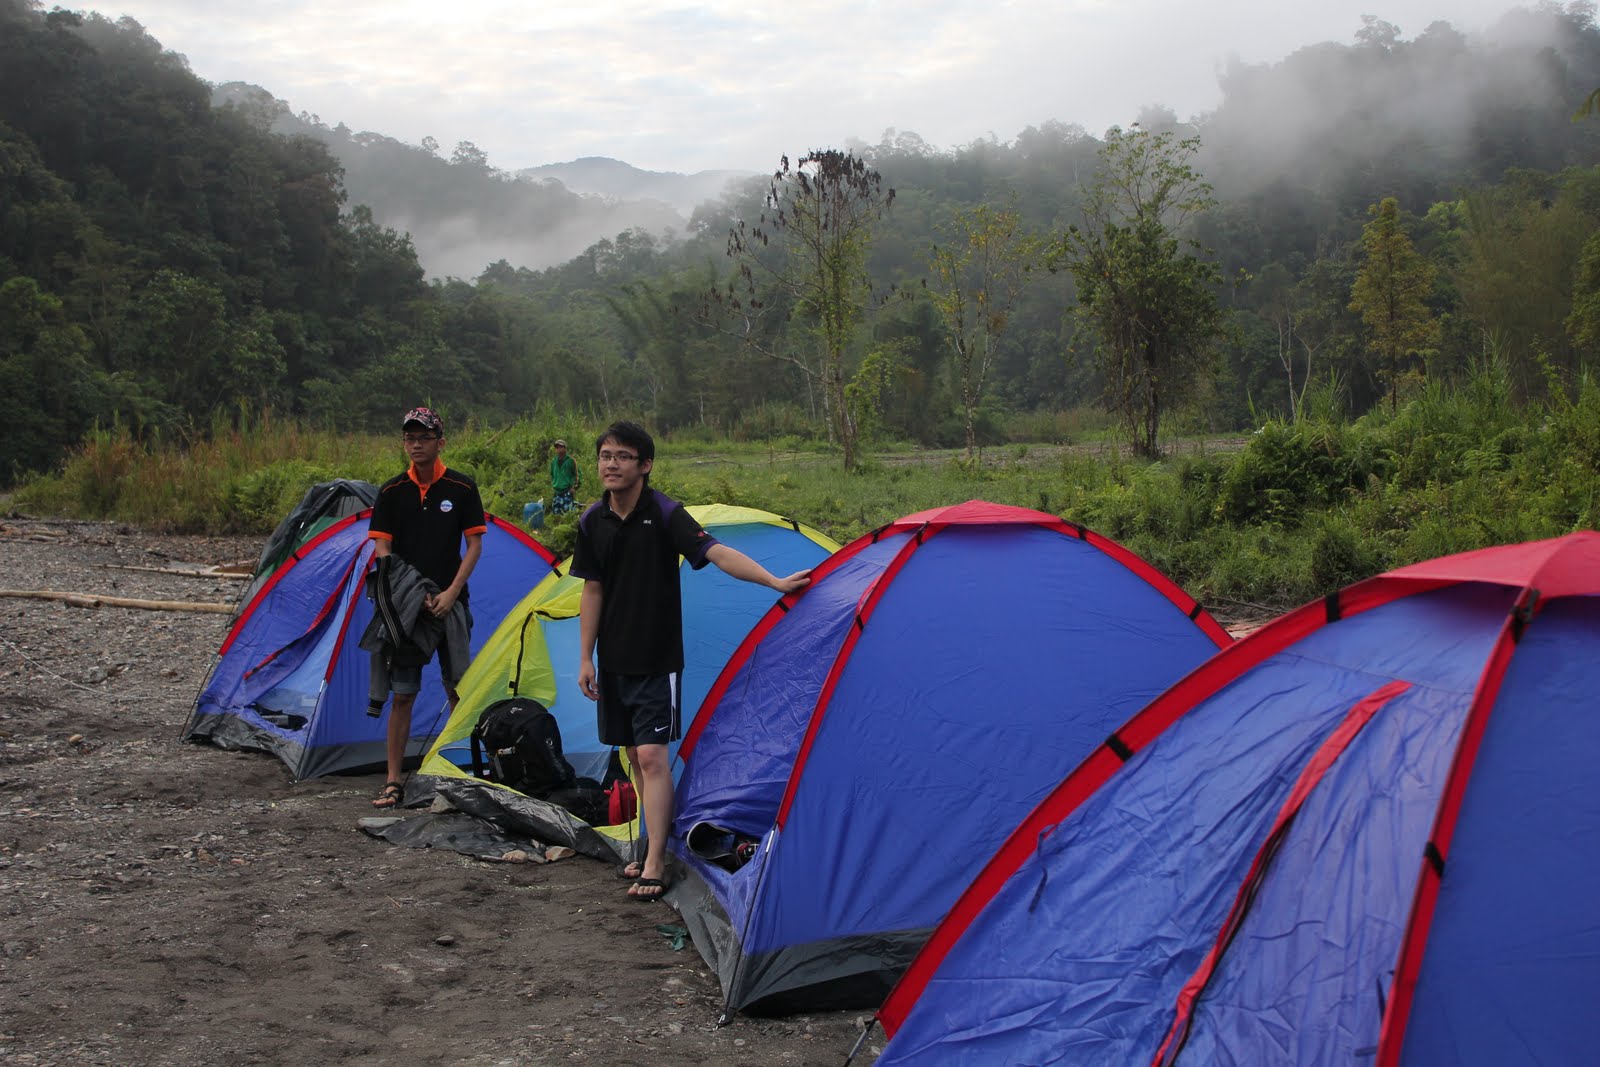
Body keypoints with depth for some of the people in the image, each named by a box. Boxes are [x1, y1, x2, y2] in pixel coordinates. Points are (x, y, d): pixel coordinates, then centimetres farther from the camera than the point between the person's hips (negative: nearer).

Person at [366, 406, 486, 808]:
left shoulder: (462, 488, 0)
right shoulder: (392, 491, 2)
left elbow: (474, 545, 0)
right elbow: (382, 549, 1)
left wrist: (451, 593, -11)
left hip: (449, 605, -1)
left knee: (459, 691, 5)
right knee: (402, 694, 3)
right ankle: (394, 781, 8)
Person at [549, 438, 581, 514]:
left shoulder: (570, 461, -4)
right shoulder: (554, 462, 12)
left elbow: (578, 475, -2)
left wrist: (574, 486, -8)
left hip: (567, 492, -6)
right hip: (556, 492, 6)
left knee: (568, 512, -15)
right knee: (555, 512, 5)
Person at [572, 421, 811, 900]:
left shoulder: (665, 514, -13)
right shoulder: (592, 521, 3)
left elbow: (717, 553, -22)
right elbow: (592, 591, 9)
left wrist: (774, 581, -35)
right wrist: (585, 658, 6)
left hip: (656, 659, -5)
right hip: (613, 660, 5)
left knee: (652, 756, -11)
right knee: (636, 756, 13)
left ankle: (655, 866, -9)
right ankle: (654, 844, 27)